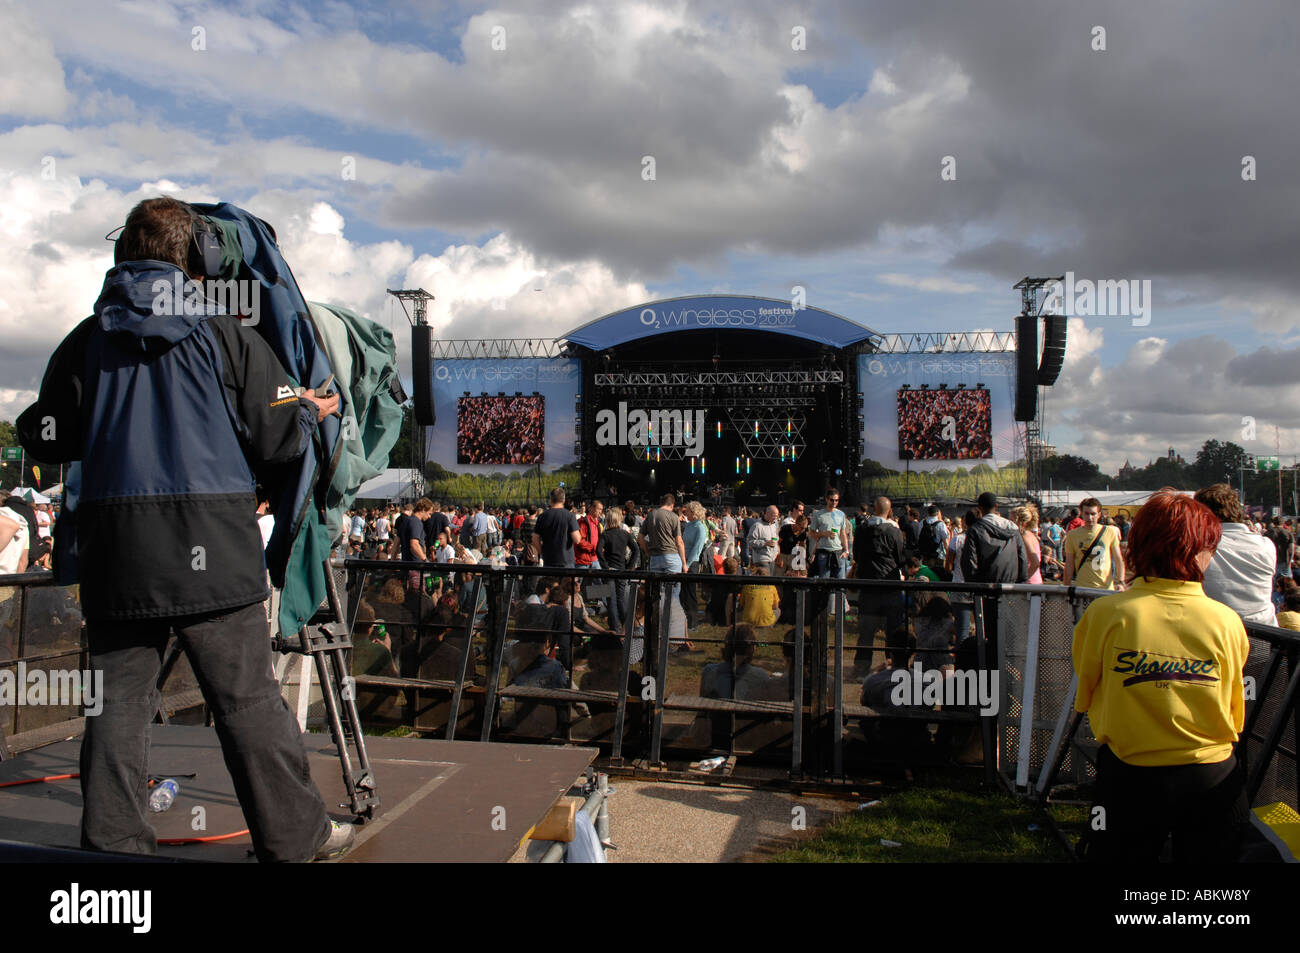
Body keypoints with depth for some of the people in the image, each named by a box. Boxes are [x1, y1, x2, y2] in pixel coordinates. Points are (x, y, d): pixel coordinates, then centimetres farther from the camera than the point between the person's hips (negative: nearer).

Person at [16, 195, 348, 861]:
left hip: (114, 550, 3)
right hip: (210, 548, -3)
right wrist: (312, 413, 21)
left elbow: (48, 441, 11)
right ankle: (296, 836, 12)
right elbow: (276, 438, 1)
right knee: (247, 697, 3)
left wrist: (27, 425, 33)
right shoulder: (227, 336, 0)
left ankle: (112, 843, 18)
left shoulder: (85, 341, 8)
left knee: (117, 698, 11)